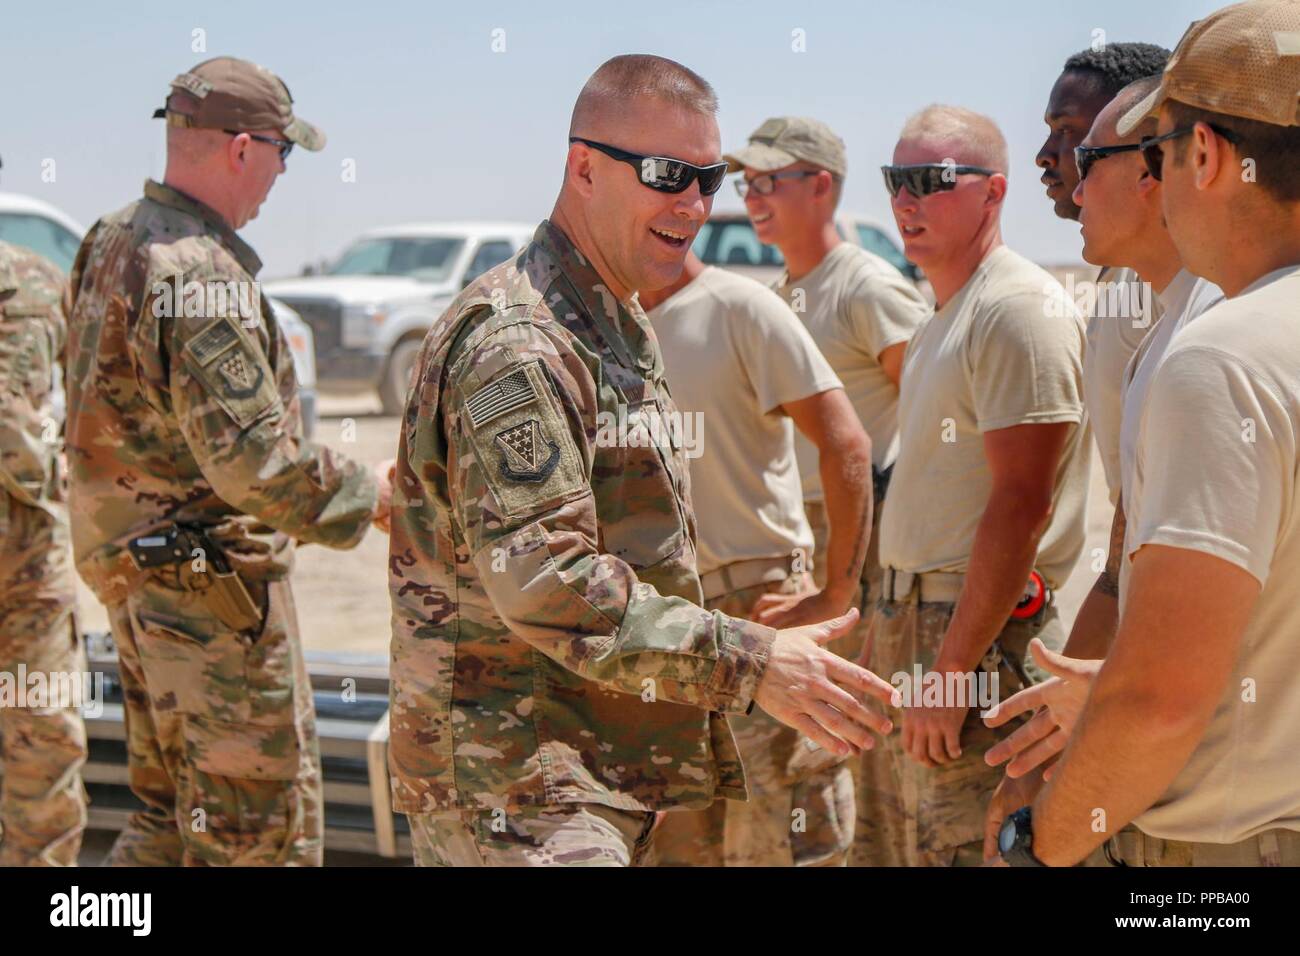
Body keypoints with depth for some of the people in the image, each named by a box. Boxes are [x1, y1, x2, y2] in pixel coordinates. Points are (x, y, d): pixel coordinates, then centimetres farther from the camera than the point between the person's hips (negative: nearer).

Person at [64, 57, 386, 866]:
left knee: (170, 818, 20)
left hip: (133, 571, 10)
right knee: (262, 830, 2)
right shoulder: (200, 276, -21)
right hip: (213, 585, -10)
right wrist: (366, 494, -11)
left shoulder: (112, 244, 10)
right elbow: (255, 461, -26)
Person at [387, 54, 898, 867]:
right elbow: (542, 581, -25)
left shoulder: (626, 332, 16)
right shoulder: (518, 341, -18)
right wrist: (749, 663, -25)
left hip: (607, 779, 10)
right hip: (516, 788, -10)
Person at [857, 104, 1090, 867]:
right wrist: (905, 631, 18)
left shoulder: (1020, 309, -15)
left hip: (982, 632, -10)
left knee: (963, 846, -6)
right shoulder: (946, 313, 17)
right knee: (900, 844, 15)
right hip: (910, 618, 10)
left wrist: (953, 666, -23)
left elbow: (1021, 505, -22)